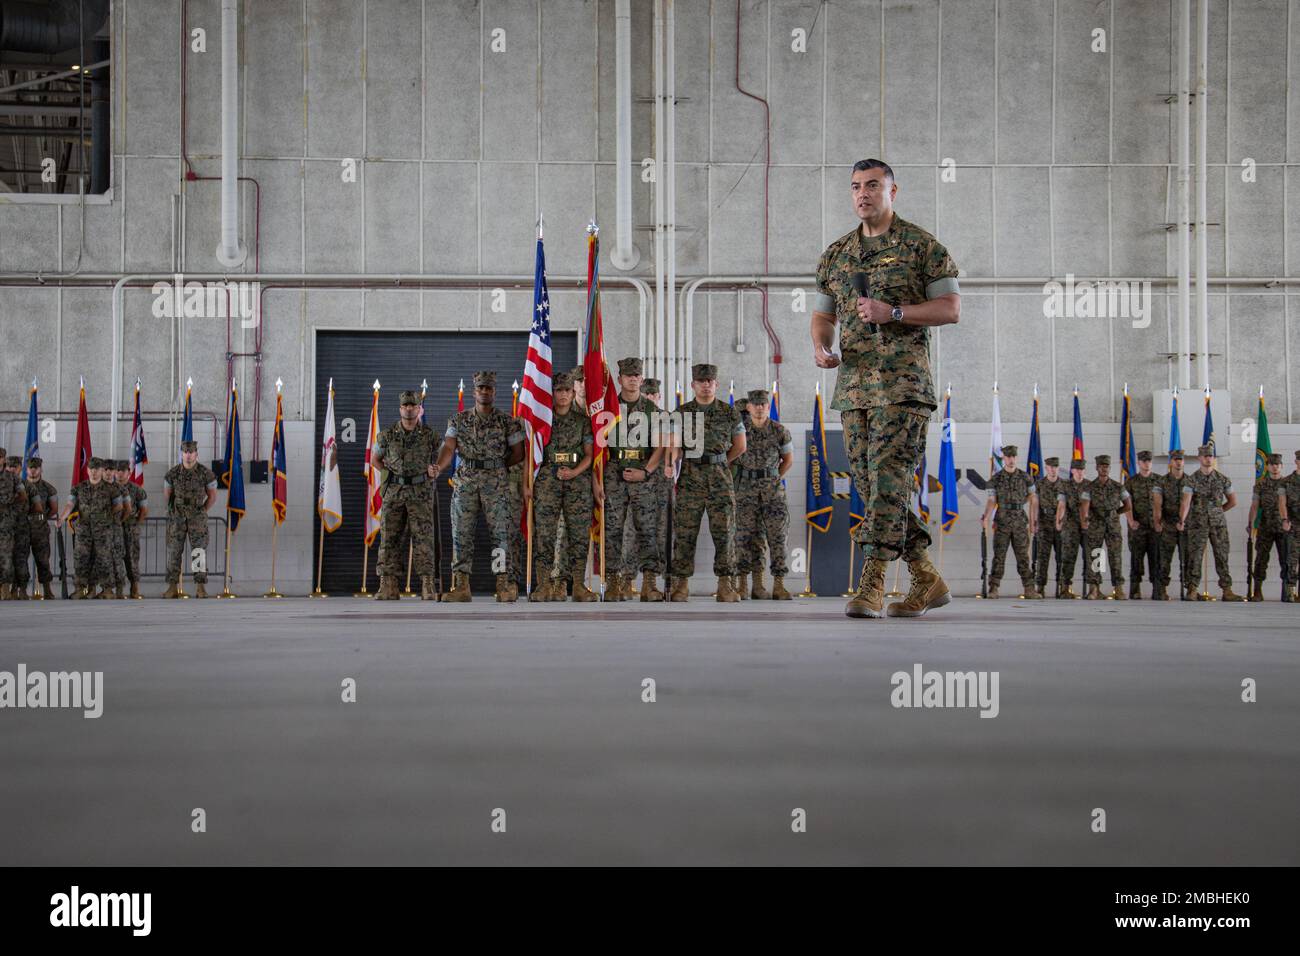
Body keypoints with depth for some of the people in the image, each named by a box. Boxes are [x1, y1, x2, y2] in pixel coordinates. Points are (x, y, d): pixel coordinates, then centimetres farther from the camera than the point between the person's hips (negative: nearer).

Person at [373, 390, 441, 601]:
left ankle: (428, 587, -8)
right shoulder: (387, 435, 5)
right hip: (393, 492, 2)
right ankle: (388, 587, 2)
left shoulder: (430, 435, 4)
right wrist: (390, 471, 5)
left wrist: (433, 472, -4)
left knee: (423, 538, -8)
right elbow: (376, 459, 19)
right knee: (389, 538, -1)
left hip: (420, 493, -2)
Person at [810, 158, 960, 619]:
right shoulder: (836, 253, 17)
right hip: (854, 379, 6)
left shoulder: (922, 246, 1)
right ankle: (927, 581, 14)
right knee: (869, 483, 5)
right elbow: (822, 314, 21)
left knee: (888, 475, -15)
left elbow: (951, 308, -3)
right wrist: (819, 347, -1)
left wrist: (892, 312, -15)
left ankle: (871, 585, -17)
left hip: (902, 378, -6)